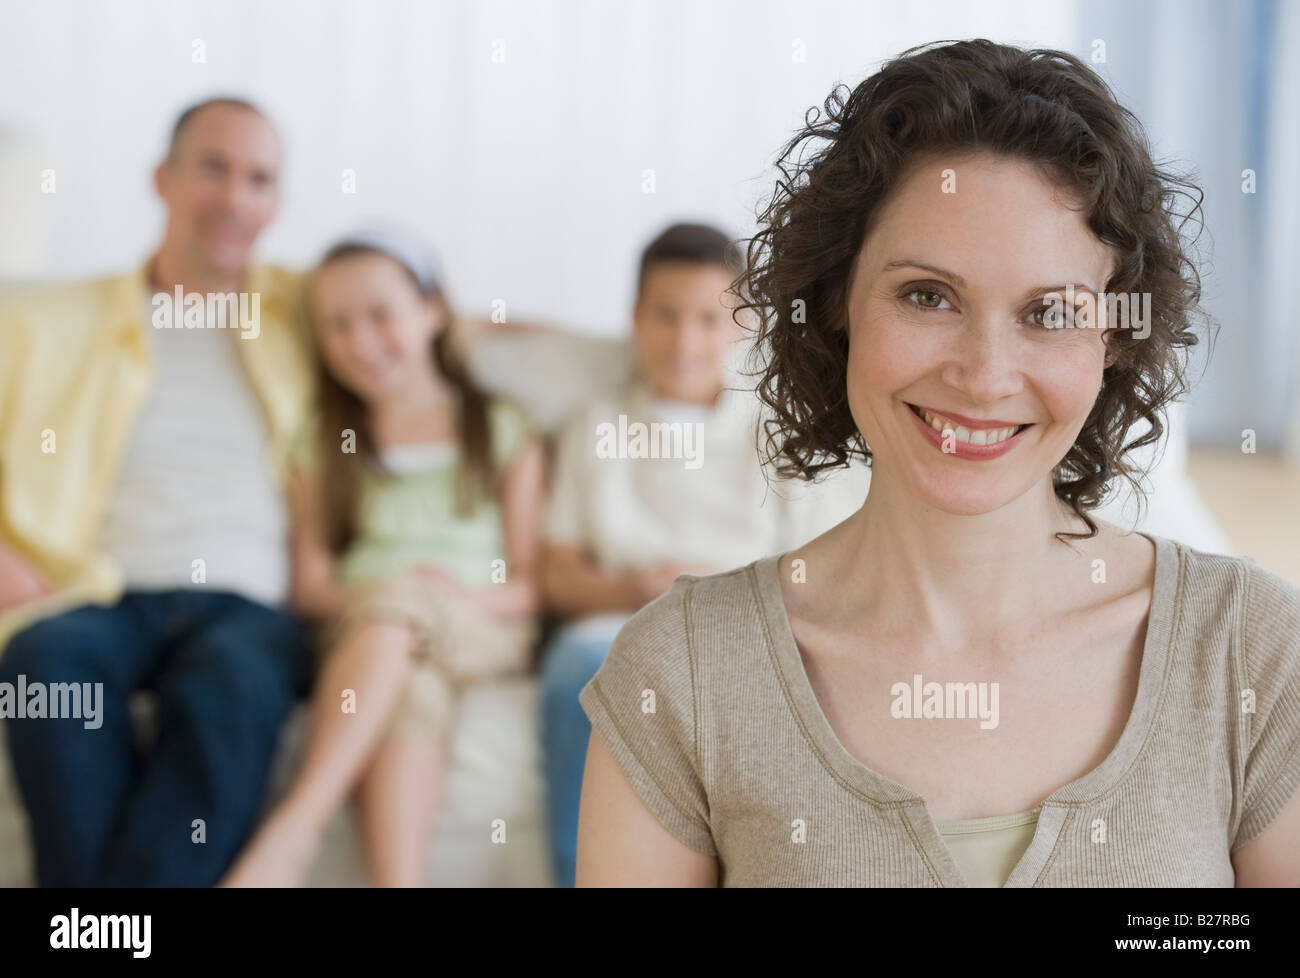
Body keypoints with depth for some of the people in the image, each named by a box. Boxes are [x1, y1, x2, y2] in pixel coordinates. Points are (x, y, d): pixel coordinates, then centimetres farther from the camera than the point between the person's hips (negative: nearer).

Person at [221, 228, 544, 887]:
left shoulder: (502, 433, 14)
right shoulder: (324, 446, 20)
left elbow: (533, 581, 6)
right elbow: (310, 581, 10)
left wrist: (475, 598, -15)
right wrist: (353, 600, -12)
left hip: (485, 634, -1)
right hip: (361, 630, 1)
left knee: (399, 598, -36)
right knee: (408, 688, -36)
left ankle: (292, 830, -44)